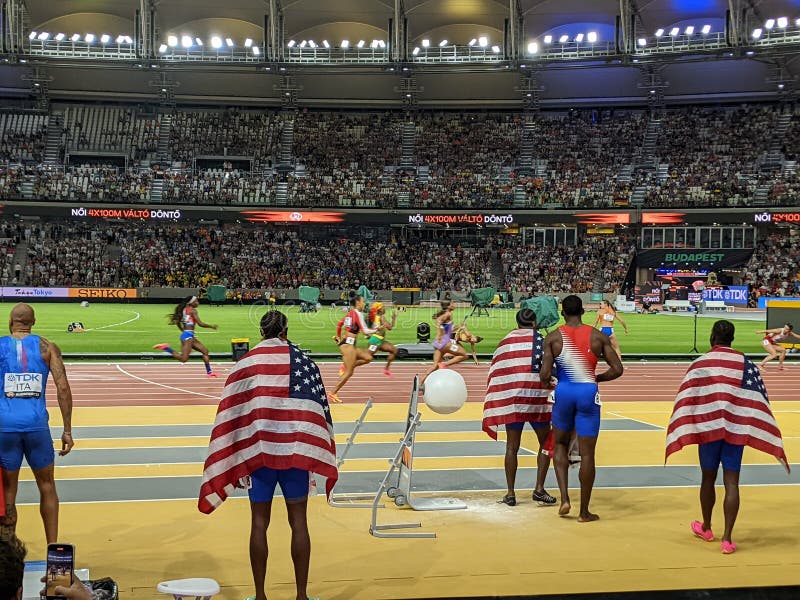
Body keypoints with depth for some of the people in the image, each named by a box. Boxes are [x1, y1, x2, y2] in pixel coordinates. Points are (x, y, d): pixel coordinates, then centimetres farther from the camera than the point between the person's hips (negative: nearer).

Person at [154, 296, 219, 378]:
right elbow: (200, 324, -14)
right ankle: (166, 348, -13)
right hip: (188, 336, -10)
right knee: (183, 358, -15)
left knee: (205, 351, 11)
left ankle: (209, 372, 10)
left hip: (189, 336, 10)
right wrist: (211, 326, -1)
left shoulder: (185, 310, 16)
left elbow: (177, 322, 20)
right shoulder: (193, 311, -8)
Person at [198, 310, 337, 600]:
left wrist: (237, 460, 6)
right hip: (296, 449, 0)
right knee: (298, 521, 7)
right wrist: (316, 456, 8)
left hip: (258, 450, 0)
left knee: (259, 523, 9)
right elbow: (320, 407, 0)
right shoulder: (302, 361, -1)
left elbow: (232, 414, 0)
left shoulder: (245, 364, -1)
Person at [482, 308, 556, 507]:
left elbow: (494, 374, 9)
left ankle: (510, 493, 10)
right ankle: (539, 489, 4)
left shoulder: (504, 343, 7)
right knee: (546, 444, 12)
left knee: (512, 447, 9)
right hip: (537, 399, -3)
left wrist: (494, 408, 16)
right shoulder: (541, 341, -4)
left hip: (511, 400, 3)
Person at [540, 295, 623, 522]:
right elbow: (617, 369, -3)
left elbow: (545, 374, -10)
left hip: (564, 392, 1)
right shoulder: (598, 336, 0)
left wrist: (547, 382, 13)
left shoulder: (553, 337, -3)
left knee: (561, 444, 22)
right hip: (588, 393, 0)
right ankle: (584, 512, 13)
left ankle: (564, 499, 8)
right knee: (587, 454, 6)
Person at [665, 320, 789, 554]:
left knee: (708, 478, 16)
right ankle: (727, 538, -3)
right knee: (731, 482, 2)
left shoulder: (700, 364, -5)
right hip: (736, 429, 0)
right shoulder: (745, 363, -1)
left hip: (708, 429, 0)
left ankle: (706, 528, 33)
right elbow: (760, 397, -1)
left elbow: (686, 400, -5)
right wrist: (762, 433, 5)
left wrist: (682, 432, 2)